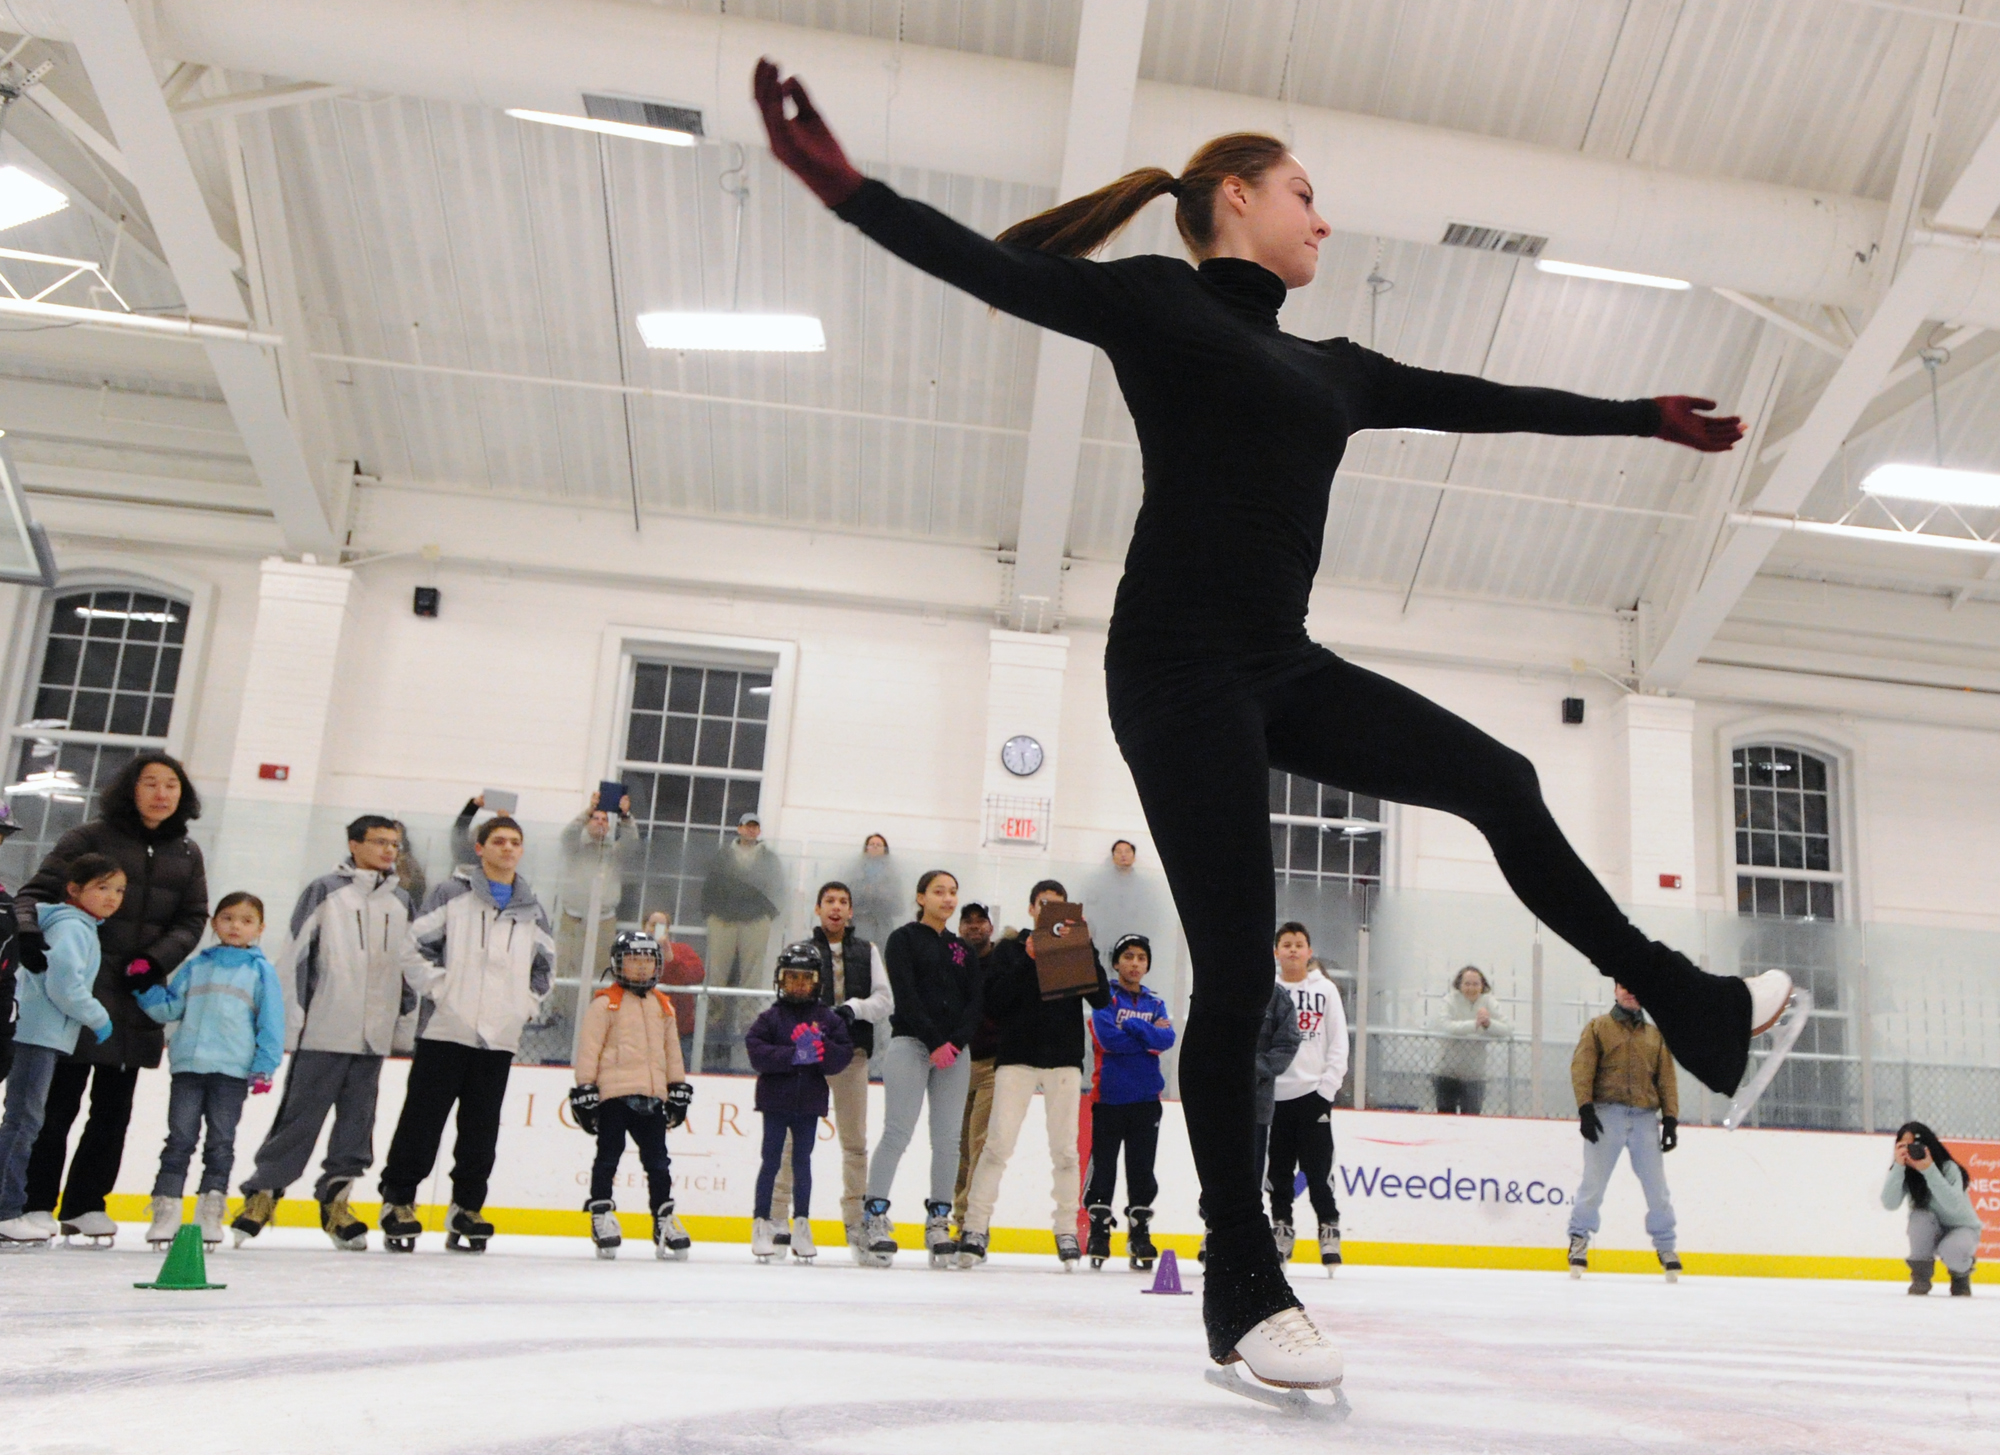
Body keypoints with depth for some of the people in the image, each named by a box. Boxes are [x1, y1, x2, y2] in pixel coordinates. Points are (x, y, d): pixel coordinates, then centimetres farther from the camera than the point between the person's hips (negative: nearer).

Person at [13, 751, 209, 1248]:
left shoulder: (187, 854, 11)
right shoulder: (90, 839, -2)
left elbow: (192, 920, 7)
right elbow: (37, 891, -6)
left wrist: (156, 959, -9)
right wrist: (28, 931, -26)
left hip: (138, 1000, 4)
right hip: (77, 992, -4)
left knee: (113, 1111, 9)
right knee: (58, 1104, 1)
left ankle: (84, 1205, 19)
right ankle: (36, 1204, 12)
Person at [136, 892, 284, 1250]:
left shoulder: (261, 971, 7)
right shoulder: (195, 967, 15)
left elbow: (271, 1022, 4)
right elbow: (169, 1009, 15)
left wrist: (264, 1067, -4)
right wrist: (146, 989, -2)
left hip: (233, 1071, -2)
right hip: (188, 1065, 2)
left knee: (221, 1143, 2)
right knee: (180, 1139, -1)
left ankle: (210, 1211, 7)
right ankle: (165, 1211, 1)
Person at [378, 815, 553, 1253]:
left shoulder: (532, 909, 13)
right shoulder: (451, 893, 1)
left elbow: (544, 965, 22)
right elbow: (418, 944, 0)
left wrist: (526, 1003, 9)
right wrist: (438, 986, -7)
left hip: (500, 1036, 4)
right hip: (446, 1028, -3)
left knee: (481, 1129, 6)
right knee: (422, 1119, -1)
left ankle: (466, 1209, 15)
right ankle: (398, 1201, 10)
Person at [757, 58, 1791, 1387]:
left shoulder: (1329, 366, 21)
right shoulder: (1157, 303, 1)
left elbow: (1485, 402, 26)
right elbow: (998, 270, -10)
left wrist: (1647, 418, 31)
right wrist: (843, 185, -22)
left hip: (1285, 670, 8)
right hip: (1180, 667, -8)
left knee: (1505, 787, 13)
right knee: (1238, 967, -9)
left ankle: (1693, 1010, 31)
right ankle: (1245, 1286, 3)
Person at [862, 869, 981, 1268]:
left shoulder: (963, 950, 17)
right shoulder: (904, 939, 3)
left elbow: (974, 1003, 9)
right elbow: (905, 995, -8)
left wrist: (954, 1042, -8)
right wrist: (934, 1041, -15)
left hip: (955, 1051, 5)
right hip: (911, 1043, -5)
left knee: (948, 1140, 1)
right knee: (897, 1132, -12)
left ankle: (938, 1220, 8)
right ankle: (876, 1214, -7)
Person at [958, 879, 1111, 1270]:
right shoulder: (1010, 951, 9)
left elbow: (1101, 999, 1)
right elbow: (993, 1003, -4)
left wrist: (1082, 956, -11)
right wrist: (1025, 961, -11)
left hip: (1065, 1060, 1)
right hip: (1017, 1057, -1)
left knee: (1065, 1149, 2)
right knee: (998, 1143, -8)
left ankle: (1067, 1230, 11)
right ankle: (975, 1227, -3)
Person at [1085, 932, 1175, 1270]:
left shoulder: (1155, 1003, 13)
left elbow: (1167, 1039, -4)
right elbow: (1108, 1038, -15)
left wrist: (1130, 1028, -12)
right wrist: (1149, 1034, -6)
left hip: (1146, 1099, 3)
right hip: (1109, 1096, -3)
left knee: (1142, 1169, 6)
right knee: (1104, 1167, 1)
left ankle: (1140, 1232, 13)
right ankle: (1098, 1229, 9)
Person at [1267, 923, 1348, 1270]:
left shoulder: (1326, 990, 4)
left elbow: (1338, 1044, 4)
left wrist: (1328, 1087, -5)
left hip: (1313, 1092, -1)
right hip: (1273, 1094, 2)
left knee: (1317, 1169, -4)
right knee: (1277, 1170, 7)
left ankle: (1329, 1230, 9)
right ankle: (1281, 1232, 18)